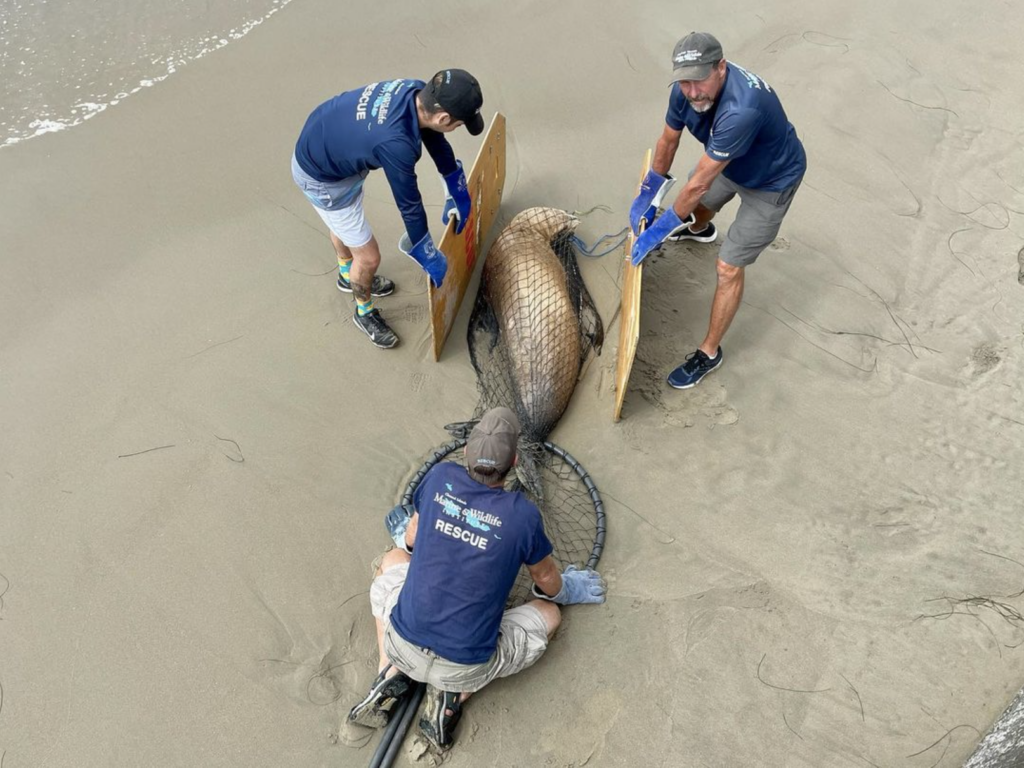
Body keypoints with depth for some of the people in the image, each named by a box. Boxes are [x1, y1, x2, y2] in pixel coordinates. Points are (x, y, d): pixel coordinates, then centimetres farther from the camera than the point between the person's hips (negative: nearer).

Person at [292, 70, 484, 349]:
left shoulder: (418, 92, -18)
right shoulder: (395, 143, -42)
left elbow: (437, 143, 1)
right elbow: (409, 205, -29)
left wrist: (459, 193, 11)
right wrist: (430, 259, -14)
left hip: (327, 142, 8)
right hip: (321, 176, -8)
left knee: (343, 221, 33)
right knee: (368, 256, 5)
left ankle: (348, 276, 62)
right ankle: (365, 312, 35)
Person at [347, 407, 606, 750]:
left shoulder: (440, 476, -6)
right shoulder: (523, 515, -13)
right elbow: (547, 580, 6)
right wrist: (568, 590, 31)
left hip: (402, 645, 3)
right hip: (465, 668, -3)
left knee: (393, 559, 29)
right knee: (549, 614, 21)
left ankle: (389, 675, 14)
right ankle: (454, 696, 6)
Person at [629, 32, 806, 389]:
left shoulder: (741, 111, -46)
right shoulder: (688, 89, -23)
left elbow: (699, 184, -37)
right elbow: (668, 141, -4)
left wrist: (659, 231, -27)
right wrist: (647, 195, 3)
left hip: (769, 182, -7)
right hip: (729, 164, 8)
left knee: (728, 269, -6)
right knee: (697, 205, 33)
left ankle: (709, 353, 12)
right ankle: (700, 231, 73)